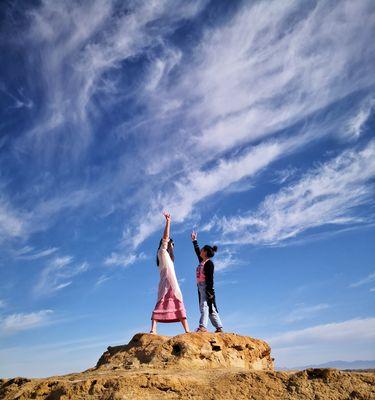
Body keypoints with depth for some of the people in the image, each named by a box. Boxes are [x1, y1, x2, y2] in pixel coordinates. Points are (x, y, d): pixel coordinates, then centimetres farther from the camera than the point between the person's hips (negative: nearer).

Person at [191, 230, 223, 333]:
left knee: (204, 305, -18)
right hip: (200, 287, 9)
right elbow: (197, 251, 33)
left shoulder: (209, 263, -9)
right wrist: (194, 240, 40)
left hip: (206, 287, -9)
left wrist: (209, 290, -23)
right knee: (210, 308, 7)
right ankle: (219, 327, 10)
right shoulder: (202, 261, 17)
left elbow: (210, 278, -16)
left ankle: (202, 326, -27)